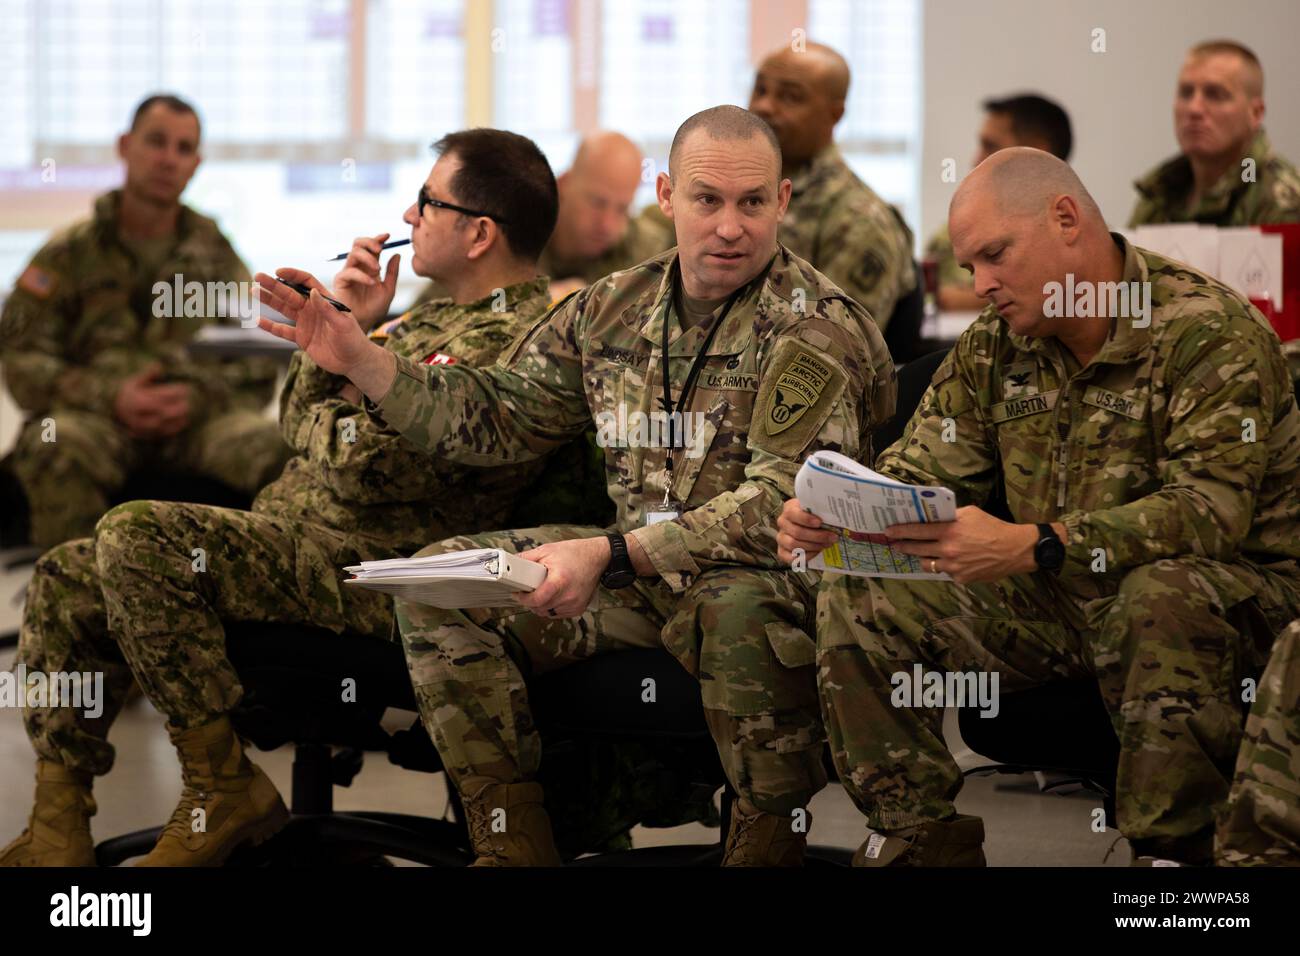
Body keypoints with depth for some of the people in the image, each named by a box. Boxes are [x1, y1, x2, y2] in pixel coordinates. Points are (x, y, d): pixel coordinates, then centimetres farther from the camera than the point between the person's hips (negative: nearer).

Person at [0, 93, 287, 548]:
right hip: (95, 413, -1)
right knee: (57, 449, -37)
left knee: (271, 448, -30)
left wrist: (199, 396, -9)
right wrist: (112, 397, -13)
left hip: (197, 417, 2)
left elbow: (256, 366, 13)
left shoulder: (214, 252, 19)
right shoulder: (70, 253, 12)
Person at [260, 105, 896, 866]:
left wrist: (609, 555, -33)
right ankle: (516, 848, -4)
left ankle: (768, 844, -18)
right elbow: (497, 420, 16)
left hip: (773, 571, -6)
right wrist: (358, 359, 4)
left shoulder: (817, 331, -13)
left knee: (743, 612, -41)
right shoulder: (614, 310, 7)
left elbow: (780, 507, -24)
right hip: (640, 565, 6)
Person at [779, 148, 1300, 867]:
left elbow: (1211, 509, -29)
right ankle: (918, 839, -3)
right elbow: (918, 474, 6)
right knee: (856, 602, -9)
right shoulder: (994, 347, 5)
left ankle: (1170, 850, -26)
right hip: (1050, 603, 6)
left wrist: (1030, 547, -39)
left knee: (1161, 598, -41)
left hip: (1230, 587, -6)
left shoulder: (1208, 331, -17)